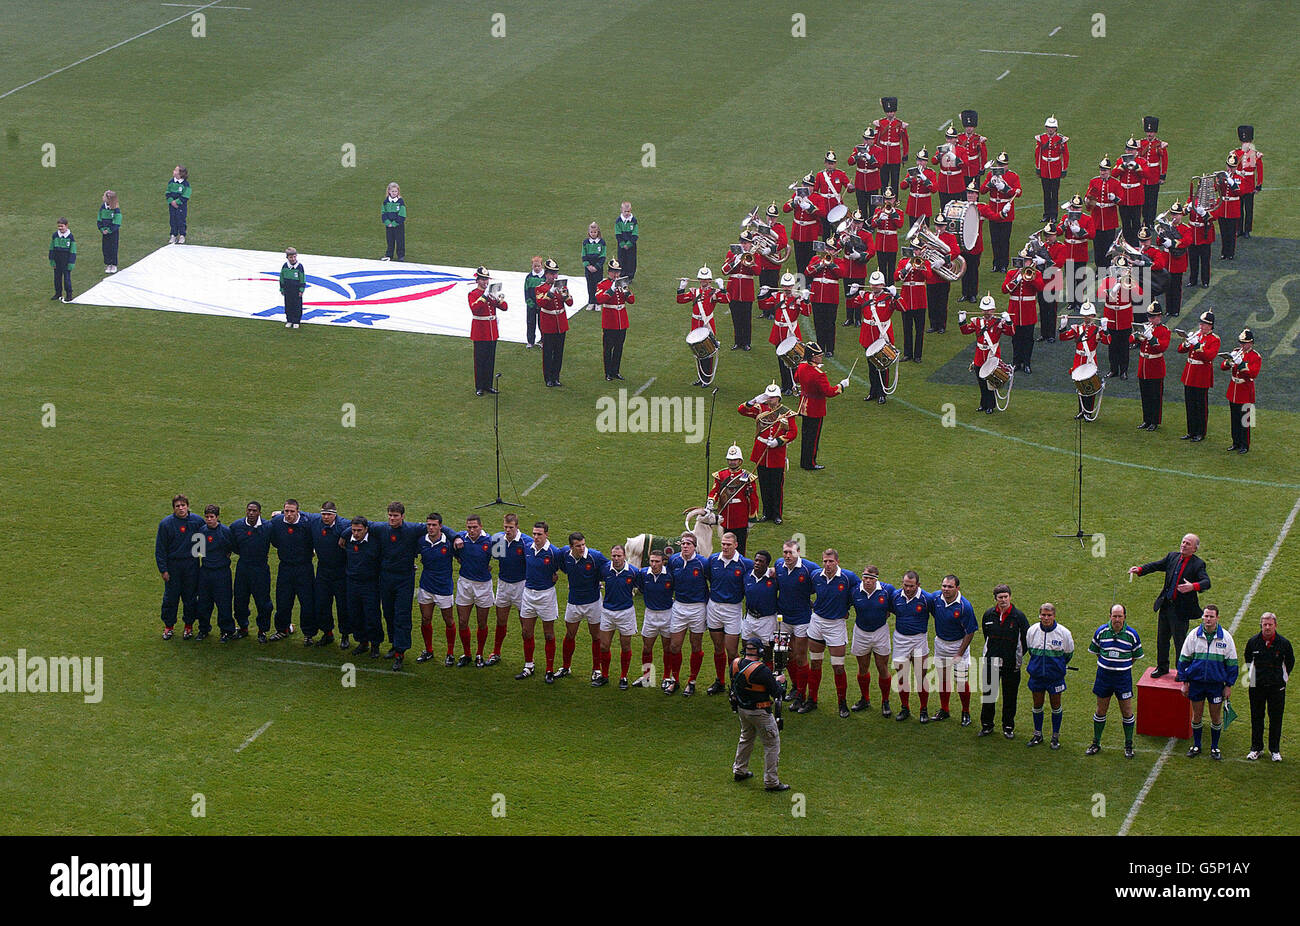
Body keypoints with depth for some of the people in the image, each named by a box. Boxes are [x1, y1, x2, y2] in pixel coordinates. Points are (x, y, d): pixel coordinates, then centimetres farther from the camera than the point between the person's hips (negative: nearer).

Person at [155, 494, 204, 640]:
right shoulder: (166, 523, -8)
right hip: (172, 565, -1)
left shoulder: (197, 521, -4)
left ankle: (189, 625, 23)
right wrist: (163, 569, -7)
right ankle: (168, 626, 19)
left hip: (191, 565, 1)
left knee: (190, 597, 9)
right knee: (170, 597, 5)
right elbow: (160, 548, -3)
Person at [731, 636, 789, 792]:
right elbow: (776, 693, -18)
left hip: (742, 708, 7)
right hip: (759, 712, -7)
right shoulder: (762, 670, -26)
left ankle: (739, 770, 40)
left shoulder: (735, 664, -6)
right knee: (772, 743, 4)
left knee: (746, 737, 29)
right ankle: (771, 781, 6)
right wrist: (779, 681, 4)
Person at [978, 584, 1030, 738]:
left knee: (1010, 696, 6)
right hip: (990, 662, 2)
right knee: (988, 695, 7)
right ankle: (986, 725, 20)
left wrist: (1018, 656, 1)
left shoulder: (1019, 616, -7)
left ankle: (1008, 727, 18)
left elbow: (1027, 639, 1)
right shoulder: (989, 615, 1)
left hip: (1011, 664, -2)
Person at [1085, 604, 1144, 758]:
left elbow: (1136, 655, 7)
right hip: (1104, 675, 2)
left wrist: (1123, 665, 7)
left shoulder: (1131, 634, -7)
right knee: (1101, 711, 9)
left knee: (1127, 712, 1)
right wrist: (1106, 662, 10)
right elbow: (1095, 650, 12)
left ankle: (1128, 745, 15)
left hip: (1123, 676, -1)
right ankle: (1096, 743, 22)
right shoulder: (1101, 632, -4)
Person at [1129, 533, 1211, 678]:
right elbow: (1156, 565, 5)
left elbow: (1206, 583, -22)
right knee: (1162, 639, 17)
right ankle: (1162, 667, 35)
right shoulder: (1172, 557, 6)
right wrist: (1139, 569, -12)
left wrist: (1193, 587, -42)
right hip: (1165, 605, 6)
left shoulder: (1198, 564, -10)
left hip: (1181, 609, -6)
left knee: (1180, 640, 3)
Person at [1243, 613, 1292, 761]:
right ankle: (1256, 748, 18)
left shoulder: (1284, 643, -6)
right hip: (1257, 686, 1)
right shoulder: (1253, 642, -2)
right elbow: (1248, 660, 16)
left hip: (1277, 687, -1)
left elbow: (1290, 663, 10)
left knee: (1276, 718, 3)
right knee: (1256, 717, 7)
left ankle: (1275, 750, 13)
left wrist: (1282, 677, 10)